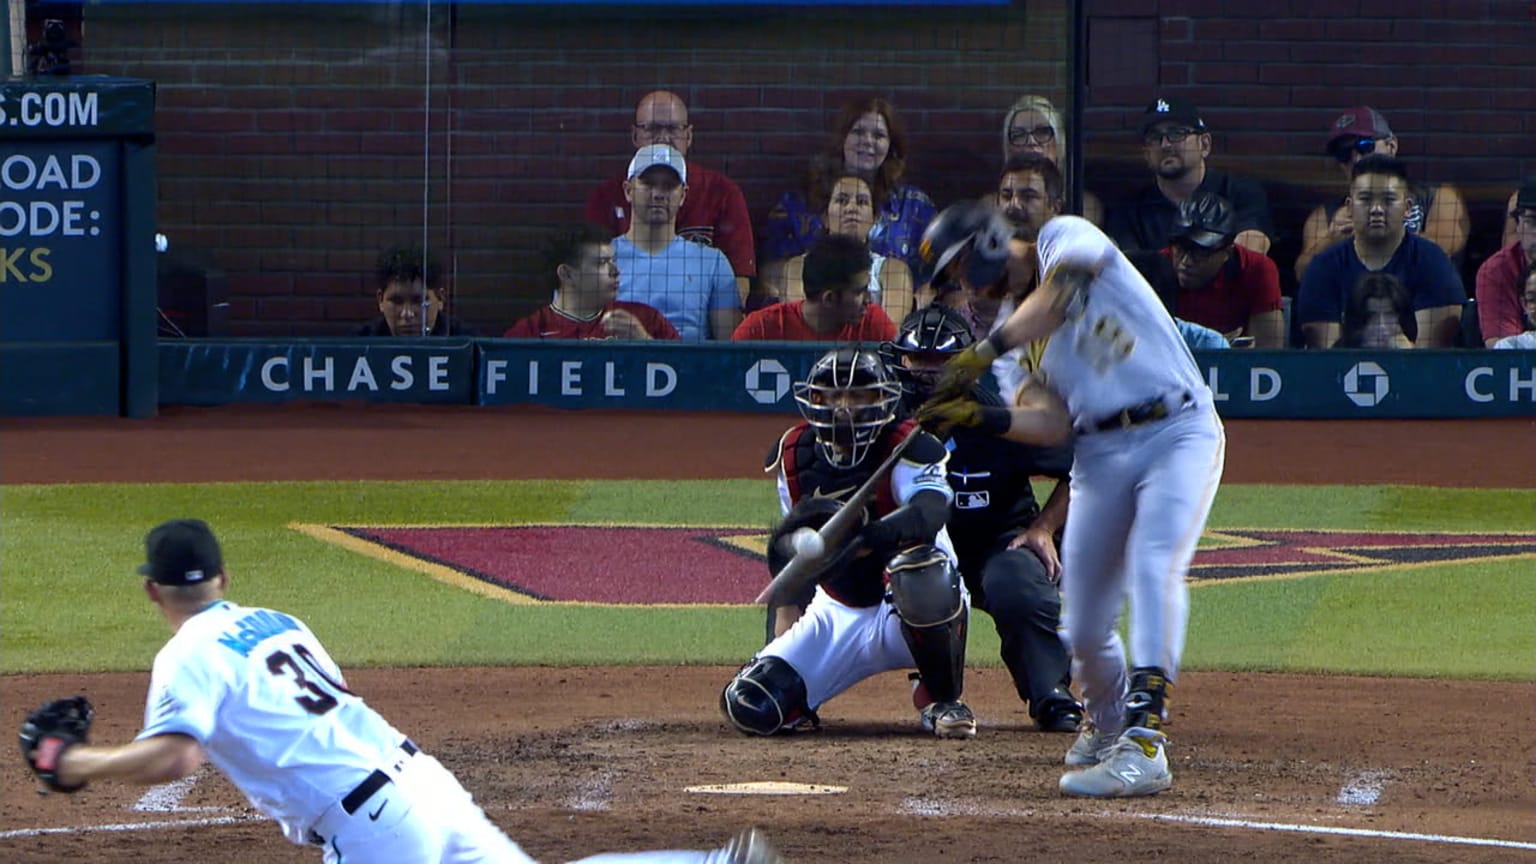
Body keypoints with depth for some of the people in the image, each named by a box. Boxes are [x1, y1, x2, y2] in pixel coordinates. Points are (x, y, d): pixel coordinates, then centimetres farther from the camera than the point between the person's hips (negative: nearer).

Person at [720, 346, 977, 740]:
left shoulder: (908, 447, -16)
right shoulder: (795, 455, 0)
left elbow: (929, 514, -38)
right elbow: (791, 555, 11)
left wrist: (860, 540, -53)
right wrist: (782, 636, 6)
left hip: (907, 617, -4)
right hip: (838, 616, 4)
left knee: (921, 566, -41)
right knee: (750, 708, -16)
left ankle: (944, 702, -17)